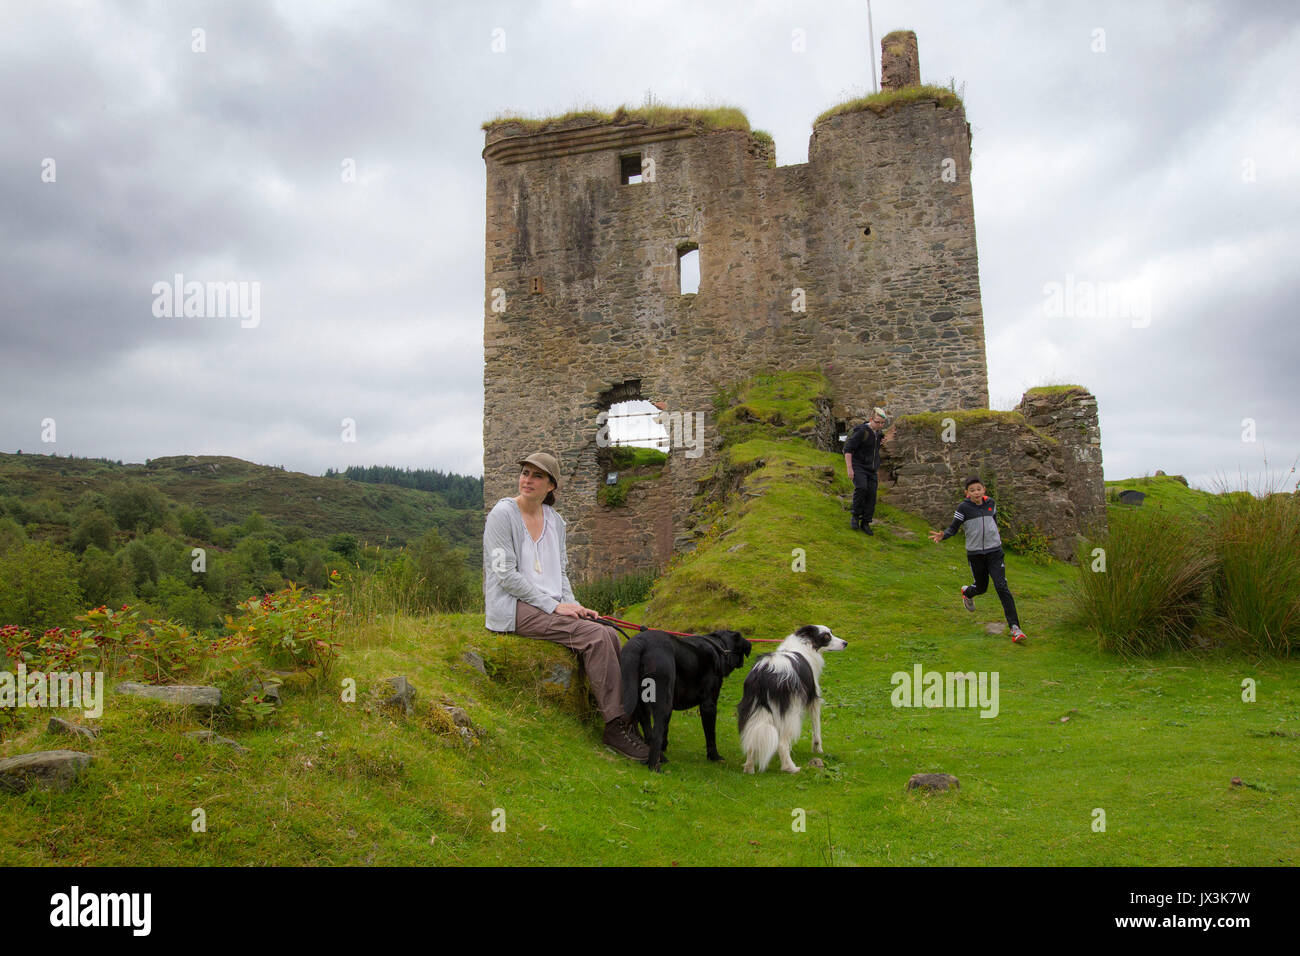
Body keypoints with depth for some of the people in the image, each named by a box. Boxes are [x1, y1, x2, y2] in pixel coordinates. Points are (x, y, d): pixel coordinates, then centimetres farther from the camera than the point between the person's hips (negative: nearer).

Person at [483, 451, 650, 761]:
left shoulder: (555, 521, 13)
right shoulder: (503, 513, -8)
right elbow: (506, 575, -13)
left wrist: (573, 605, 1)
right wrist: (554, 606, -16)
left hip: (551, 606, 7)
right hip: (514, 608, -7)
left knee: (609, 634, -17)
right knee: (595, 636, -24)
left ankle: (625, 718, -13)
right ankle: (615, 725, -17)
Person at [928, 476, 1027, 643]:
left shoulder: (990, 503, 4)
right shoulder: (964, 507, -7)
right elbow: (953, 527, -7)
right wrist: (942, 536, -26)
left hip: (994, 551, 1)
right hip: (975, 553, -1)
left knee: (1002, 587, -11)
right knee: (981, 587, 12)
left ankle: (1014, 627, -12)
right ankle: (967, 592, 52)